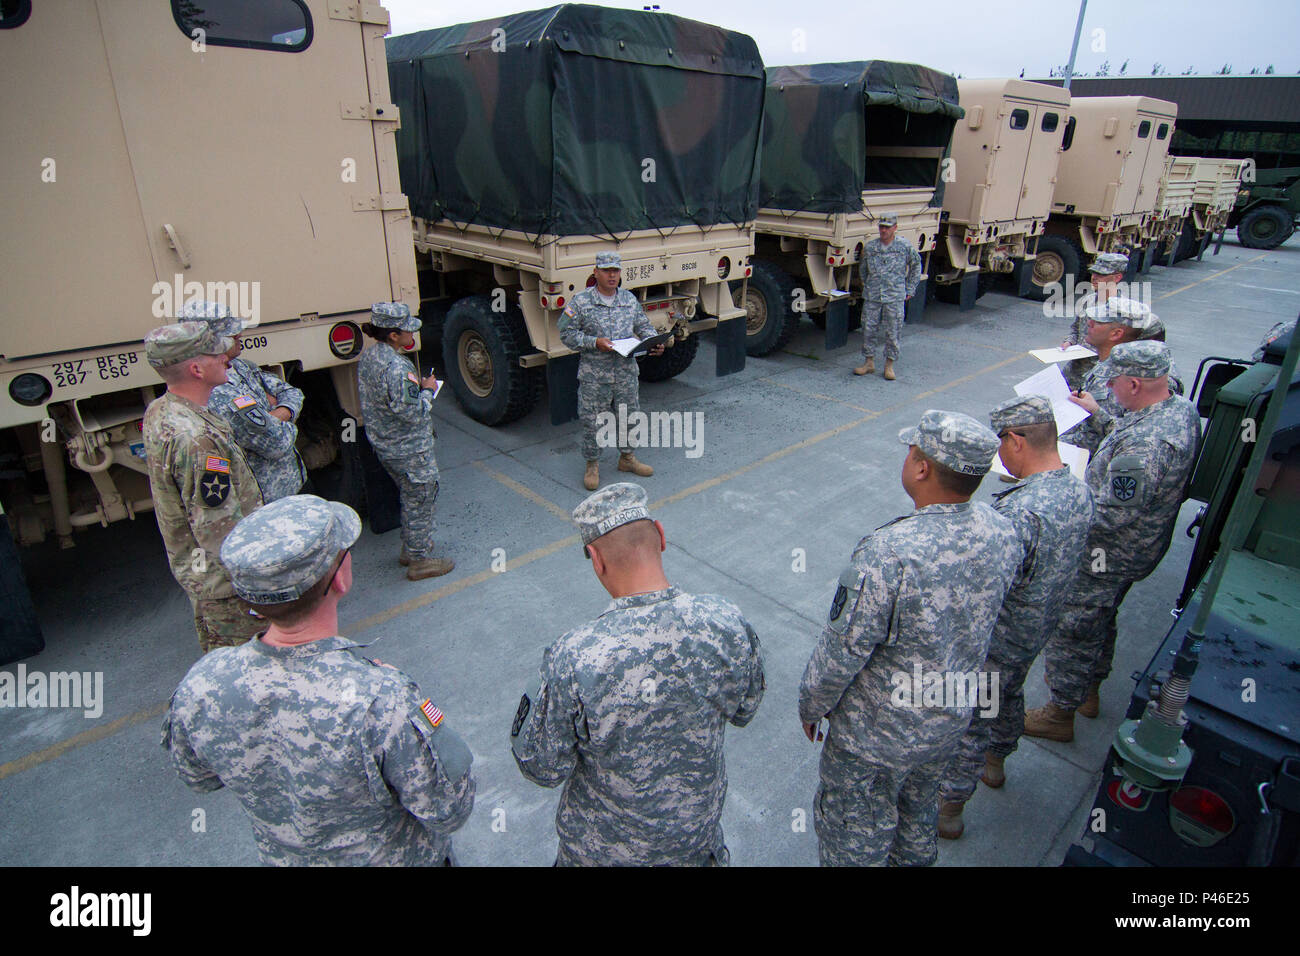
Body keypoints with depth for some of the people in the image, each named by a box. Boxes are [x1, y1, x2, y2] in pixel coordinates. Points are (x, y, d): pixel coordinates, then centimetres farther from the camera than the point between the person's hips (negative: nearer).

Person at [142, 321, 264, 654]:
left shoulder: (158, 411, 1)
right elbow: (219, 528, -29)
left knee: (215, 651, 27)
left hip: (190, 566, 10)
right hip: (226, 577, -10)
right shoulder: (195, 438, -31)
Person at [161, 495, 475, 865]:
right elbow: (449, 813, -26)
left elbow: (197, 778, -4)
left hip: (282, 854, 4)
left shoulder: (199, 687, -27)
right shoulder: (383, 703, -42)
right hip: (397, 857, -3)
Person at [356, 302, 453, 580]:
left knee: (410, 497, 25)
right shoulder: (397, 368, -28)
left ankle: (409, 548, 40)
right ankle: (419, 560, 19)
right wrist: (427, 390, -11)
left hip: (384, 445, 10)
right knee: (420, 501, 6)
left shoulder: (367, 356, 2)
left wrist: (415, 385, 7)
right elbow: (412, 413, -26)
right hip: (410, 450, -9)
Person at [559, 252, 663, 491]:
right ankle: (592, 464, 22)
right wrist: (594, 342, -19)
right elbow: (566, 333, -6)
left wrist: (654, 343, -6)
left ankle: (627, 457, 36)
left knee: (629, 416, 15)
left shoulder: (630, 300, 7)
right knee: (592, 420, 4)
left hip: (626, 372, 4)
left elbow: (644, 326, 15)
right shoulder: (581, 301, -7)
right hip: (594, 374, -4)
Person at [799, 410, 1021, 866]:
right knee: (919, 812, 33)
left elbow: (842, 652, -25)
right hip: (953, 719, 7)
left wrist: (810, 706, -8)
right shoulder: (1002, 533, -13)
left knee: (855, 842, 19)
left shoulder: (887, 554, -36)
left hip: (877, 734, -6)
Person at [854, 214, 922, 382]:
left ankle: (889, 365, 14)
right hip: (871, 297, 2)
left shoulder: (905, 246, -1)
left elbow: (916, 267, 12)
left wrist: (909, 290, 9)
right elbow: (863, 269, 21)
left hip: (895, 297, -2)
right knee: (869, 329, 5)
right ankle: (869, 362, 19)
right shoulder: (870, 247, 4)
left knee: (893, 332, 2)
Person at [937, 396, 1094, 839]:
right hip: (1037, 631, 9)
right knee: (1009, 696, 32)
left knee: (966, 721, 10)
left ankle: (947, 808, 28)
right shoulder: (1079, 491, -7)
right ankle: (995, 762, 57)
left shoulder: (1020, 512, -37)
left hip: (996, 640, -9)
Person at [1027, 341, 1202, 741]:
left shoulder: (1145, 446, -36)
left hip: (1108, 555, -10)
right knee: (1101, 620, 28)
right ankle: (1090, 688, 49)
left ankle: (1060, 713, 25)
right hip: (1139, 546, 10)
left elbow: (1112, 516, -32)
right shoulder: (1181, 408, -5)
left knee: (1071, 628, 8)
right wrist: (1101, 416, 16)